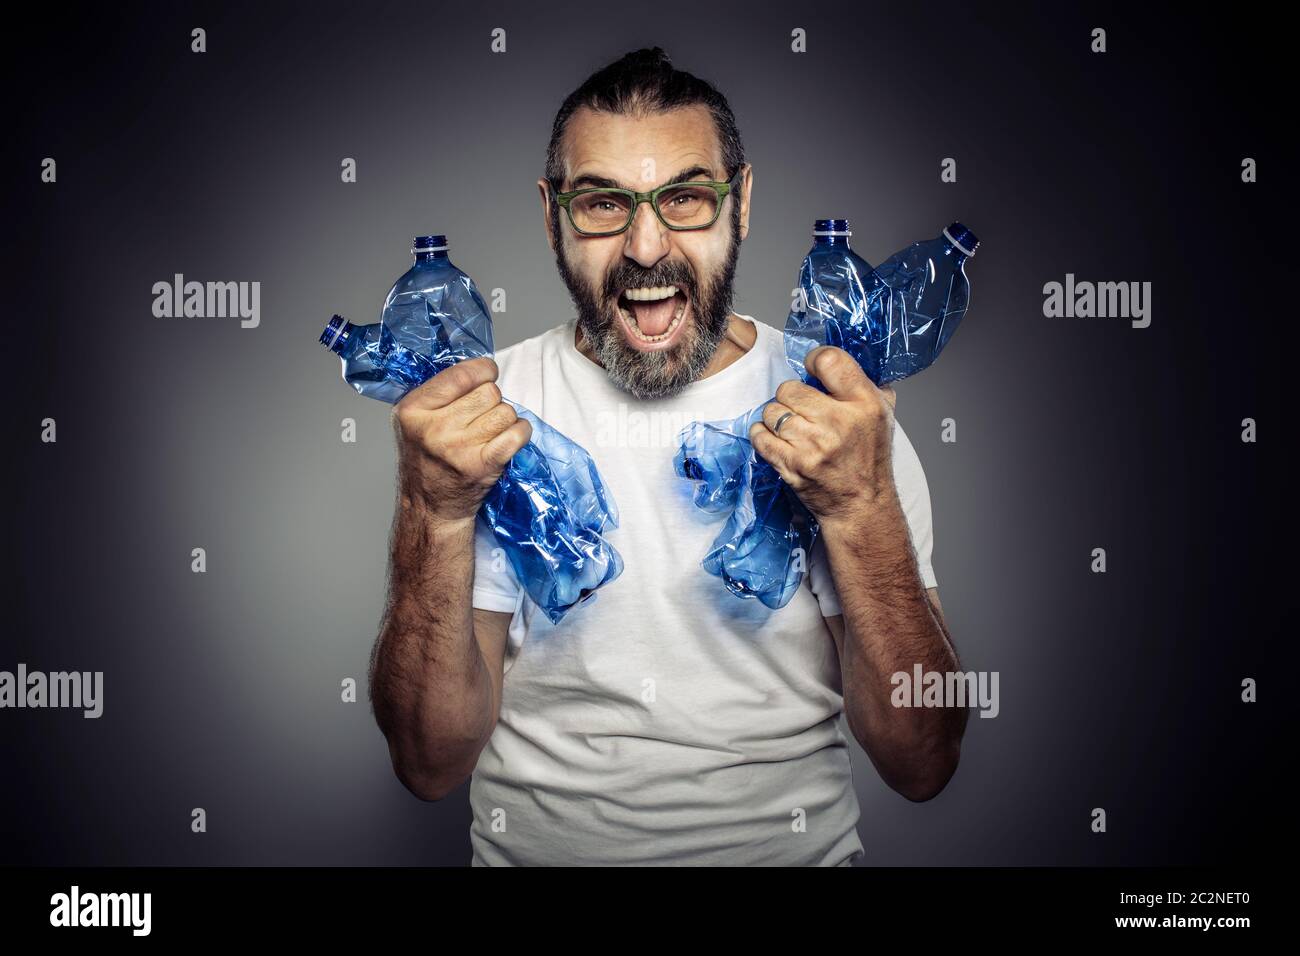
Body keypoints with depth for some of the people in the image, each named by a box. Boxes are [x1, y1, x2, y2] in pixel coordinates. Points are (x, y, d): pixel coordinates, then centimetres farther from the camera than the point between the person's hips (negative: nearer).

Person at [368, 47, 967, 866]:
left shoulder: (842, 414, -2)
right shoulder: (486, 413, -1)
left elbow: (923, 765, -7)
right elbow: (432, 765, -5)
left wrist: (863, 509, -19)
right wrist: (435, 516, -18)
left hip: (796, 845, 1)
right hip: (531, 846, 0)